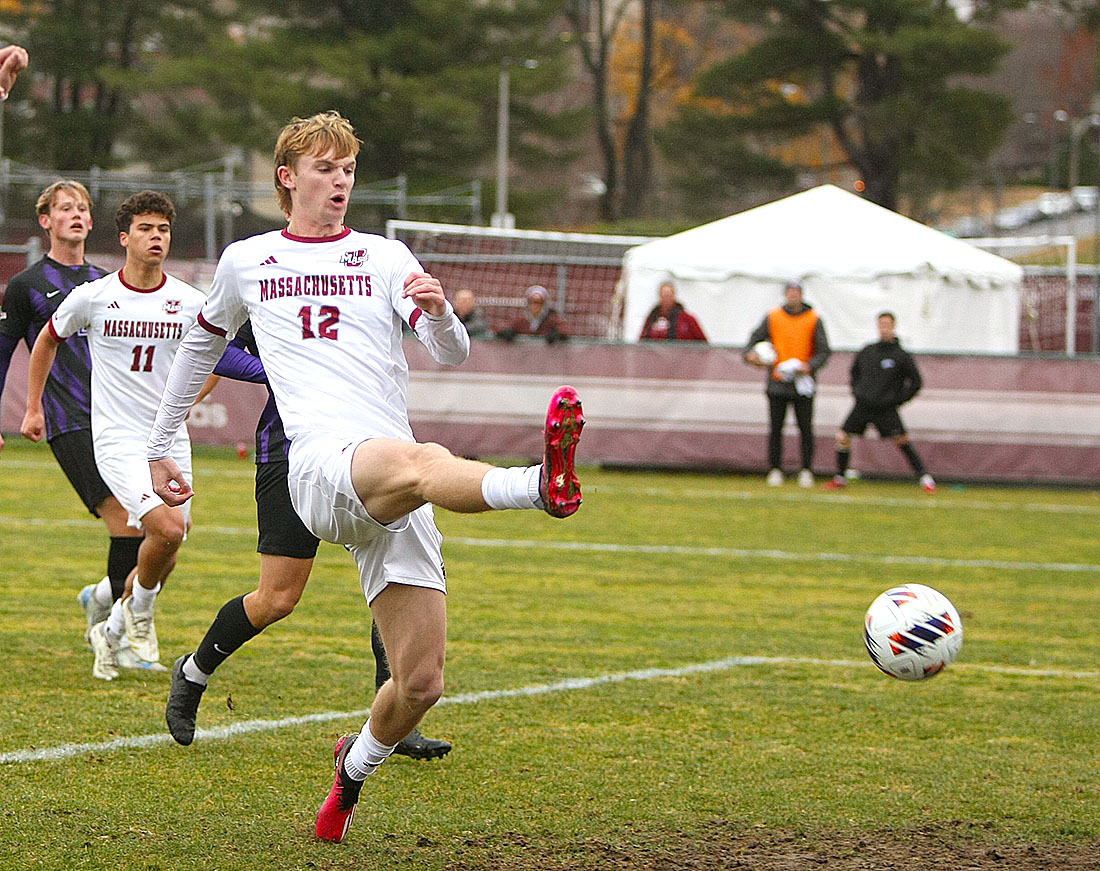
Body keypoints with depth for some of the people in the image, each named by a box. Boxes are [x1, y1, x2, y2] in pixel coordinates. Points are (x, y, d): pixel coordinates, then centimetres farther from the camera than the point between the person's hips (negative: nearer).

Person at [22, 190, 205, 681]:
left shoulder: (189, 303, 0)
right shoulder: (93, 297, -5)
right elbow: (47, 340, 14)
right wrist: (33, 408, 16)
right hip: (118, 439, -4)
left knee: (164, 557, 5)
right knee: (168, 528, -23)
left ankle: (111, 631, 29)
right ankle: (139, 611, 5)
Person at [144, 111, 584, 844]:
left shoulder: (385, 258, 18)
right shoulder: (246, 262, 20)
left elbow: (455, 355, 5)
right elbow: (203, 345, 37)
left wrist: (438, 313, -18)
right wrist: (160, 446, 41)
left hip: (396, 500, 3)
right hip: (321, 465, -3)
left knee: (421, 683, -4)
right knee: (420, 462, -40)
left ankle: (355, 769, 25)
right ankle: (541, 485, -68)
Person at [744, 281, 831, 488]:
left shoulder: (813, 320, 2)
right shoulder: (772, 318, 5)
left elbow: (824, 351, 2)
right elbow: (756, 338, 10)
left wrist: (809, 366, -16)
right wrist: (750, 354, -12)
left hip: (803, 383, -1)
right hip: (778, 382, 1)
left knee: (805, 428, -2)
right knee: (775, 428, 1)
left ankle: (806, 470, 4)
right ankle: (775, 470, 8)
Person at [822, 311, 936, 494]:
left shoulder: (902, 356, -3)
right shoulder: (868, 351, 8)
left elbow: (915, 383, 3)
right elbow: (855, 371, 27)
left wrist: (897, 400, -3)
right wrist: (856, 391, 14)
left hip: (886, 408, -4)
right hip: (862, 406, 4)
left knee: (902, 440, -16)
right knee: (842, 437, -4)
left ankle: (925, 478, -10)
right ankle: (840, 478, 11)